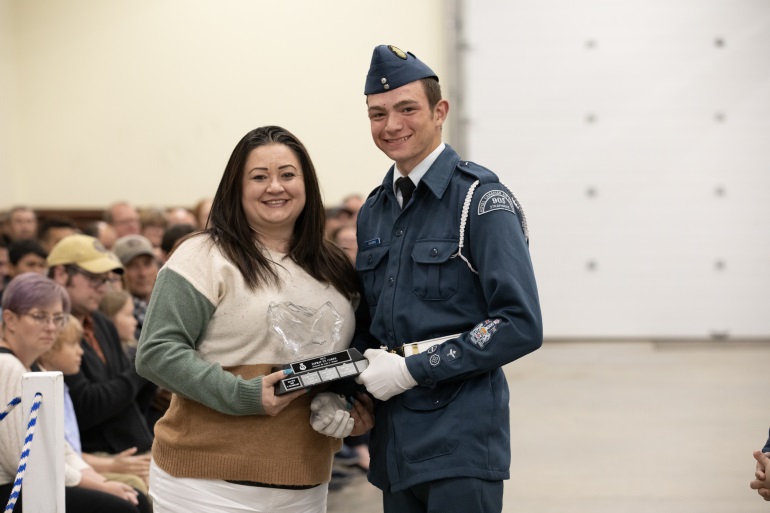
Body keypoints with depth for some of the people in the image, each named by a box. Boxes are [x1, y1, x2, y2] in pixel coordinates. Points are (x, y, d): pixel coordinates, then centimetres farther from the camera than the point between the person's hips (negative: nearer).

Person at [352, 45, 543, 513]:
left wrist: (412, 370, -16)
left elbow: (521, 326, -17)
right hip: (395, 442, 7)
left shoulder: (480, 199, -9)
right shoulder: (374, 211, 13)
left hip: (462, 442, -7)